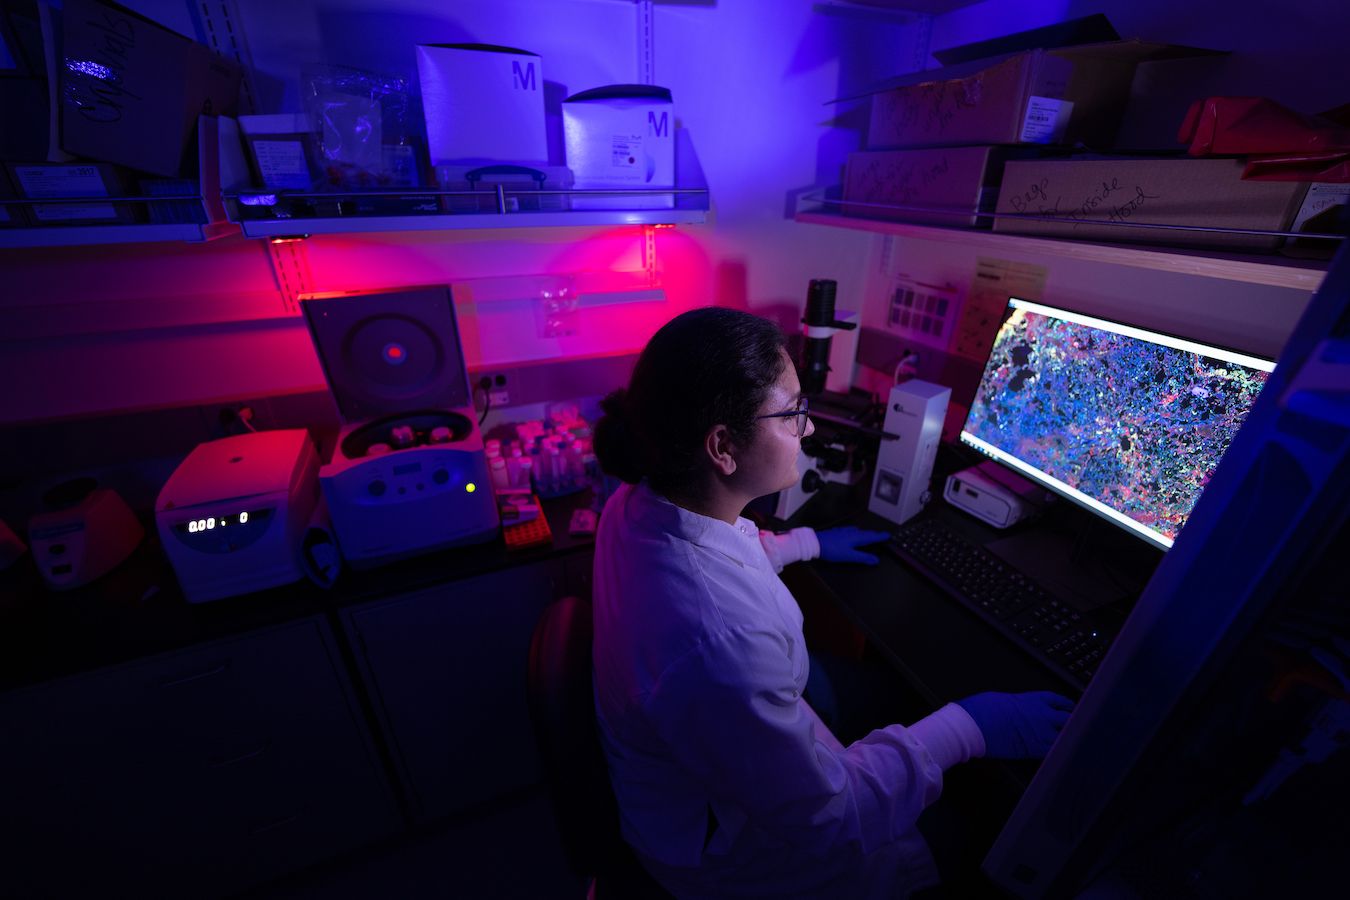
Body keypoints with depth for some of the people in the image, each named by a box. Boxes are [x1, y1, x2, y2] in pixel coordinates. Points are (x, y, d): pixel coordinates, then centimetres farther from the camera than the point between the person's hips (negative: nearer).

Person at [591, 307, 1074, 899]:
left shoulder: (643, 499, -17)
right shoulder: (717, 647, -44)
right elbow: (827, 819, -27)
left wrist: (810, 544, 13)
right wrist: (963, 729, -17)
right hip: (714, 845, -6)